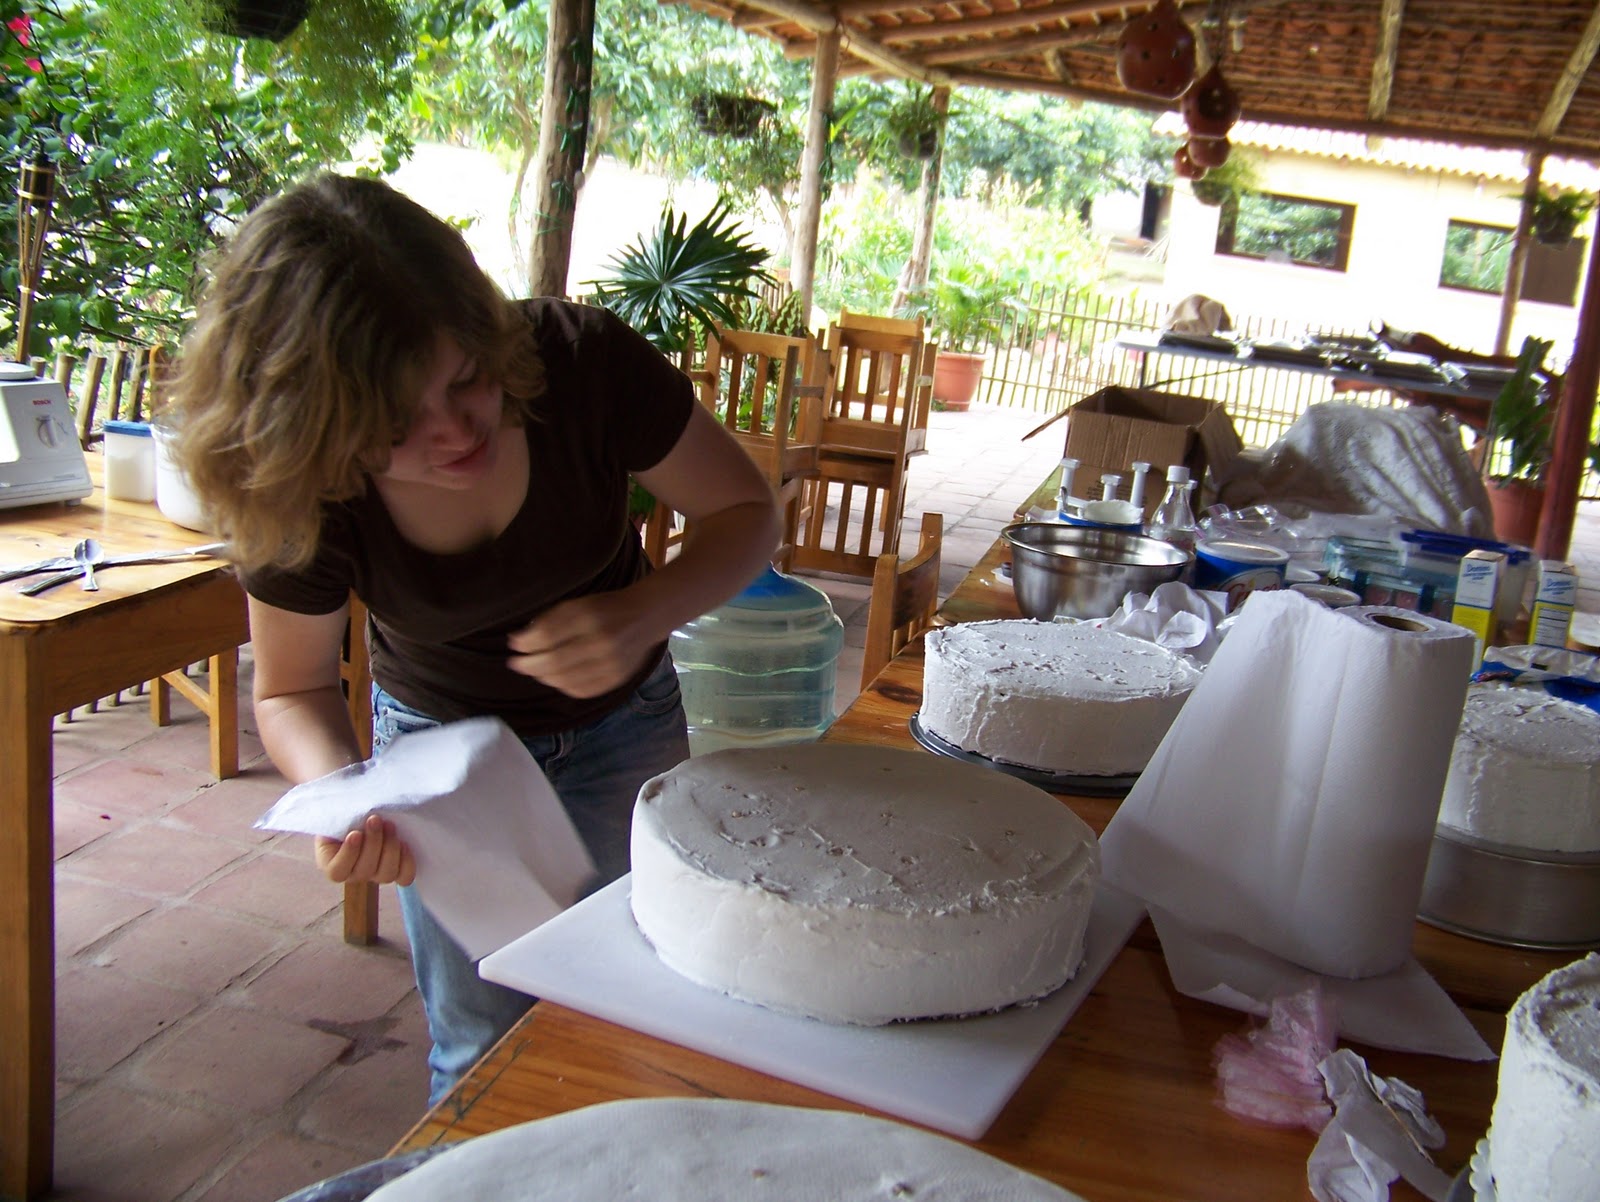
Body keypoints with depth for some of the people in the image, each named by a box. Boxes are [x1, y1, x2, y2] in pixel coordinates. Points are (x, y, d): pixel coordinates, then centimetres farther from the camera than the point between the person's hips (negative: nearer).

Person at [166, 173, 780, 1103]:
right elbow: (295, 690, -10)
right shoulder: (301, 501, -27)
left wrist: (643, 616, -36)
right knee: (483, 1047, 8)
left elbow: (746, 510, -17)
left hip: (620, 729, 1)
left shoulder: (583, 363, -31)